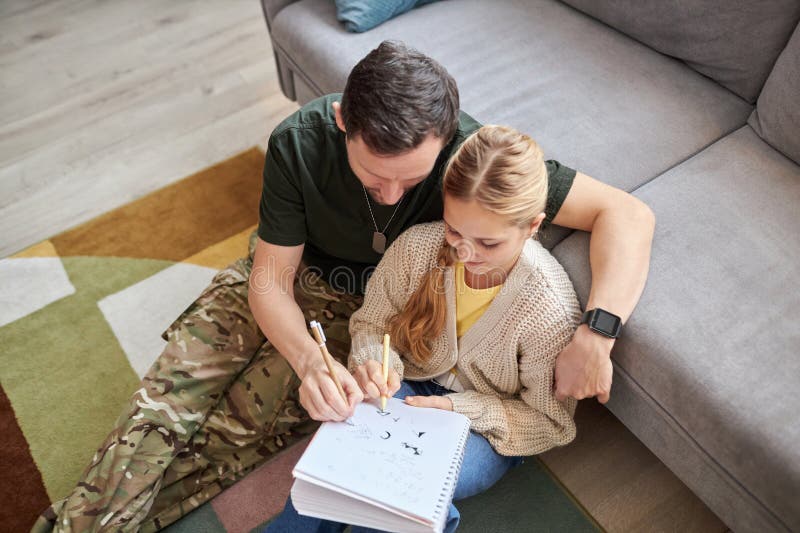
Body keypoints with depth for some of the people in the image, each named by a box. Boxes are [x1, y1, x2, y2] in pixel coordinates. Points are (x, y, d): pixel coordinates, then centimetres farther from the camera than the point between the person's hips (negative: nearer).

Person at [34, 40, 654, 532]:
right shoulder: (299, 143, -27)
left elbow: (628, 212, -30)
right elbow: (270, 278, -19)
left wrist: (595, 335, -43)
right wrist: (308, 360, -37)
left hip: (367, 306, -1)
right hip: (290, 274, 2)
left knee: (242, 423, -13)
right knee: (170, 396, -10)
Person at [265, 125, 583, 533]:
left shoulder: (548, 310, -26)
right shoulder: (416, 247, -19)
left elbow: (550, 422, -10)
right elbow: (372, 324, -1)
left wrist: (462, 409, -23)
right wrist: (374, 362, -25)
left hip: (489, 427, -2)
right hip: (408, 389, 3)